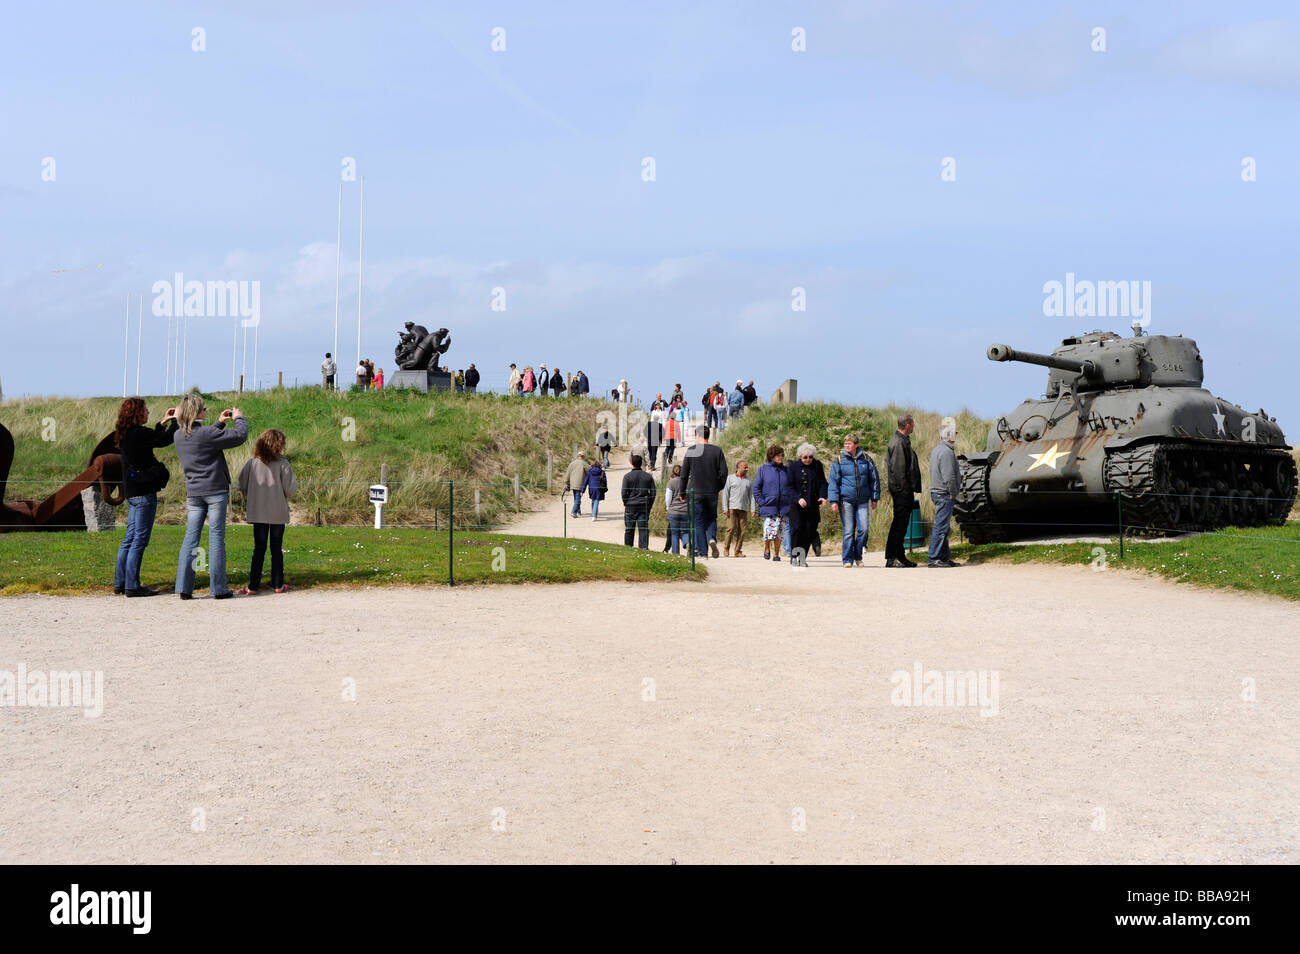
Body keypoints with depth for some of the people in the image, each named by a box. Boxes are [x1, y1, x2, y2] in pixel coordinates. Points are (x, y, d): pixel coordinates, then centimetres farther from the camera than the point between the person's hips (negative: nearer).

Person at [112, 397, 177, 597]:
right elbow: (166, 439, -12)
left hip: (132, 492, 9)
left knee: (130, 537, 13)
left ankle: (120, 583, 16)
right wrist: (176, 420, 3)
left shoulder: (125, 434, 11)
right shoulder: (138, 433, -16)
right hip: (143, 492, -9)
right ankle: (132, 586, -3)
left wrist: (163, 423, 24)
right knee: (140, 539, -5)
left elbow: (152, 439, 25)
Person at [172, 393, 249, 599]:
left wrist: (220, 423, 22)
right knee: (216, 537, 0)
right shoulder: (207, 433, -17)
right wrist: (238, 418, 5)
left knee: (191, 537, 7)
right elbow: (240, 435, -12)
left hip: (193, 493, 6)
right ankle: (218, 588, 4)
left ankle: (184, 587, 3)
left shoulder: (179, 436, 4)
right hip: (215, 491, -6)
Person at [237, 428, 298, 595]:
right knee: (276, 548, 9)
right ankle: (278, 585, 13)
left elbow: (243, 486, 0)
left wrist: (247, 502, 18)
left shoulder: (252, 463, -4)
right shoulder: (282, 464, -12)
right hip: (278, 513, -2)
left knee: (259, 549, 7)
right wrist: (295, 482, 11)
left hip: (258, 512, 2)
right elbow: (290, 489, -11)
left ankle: (253, 586, 4)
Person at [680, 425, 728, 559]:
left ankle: (702, 551, 2)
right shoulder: (717, 450, 2)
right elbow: (723, 472, 0)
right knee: (711, 518, 17)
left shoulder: (691, 450, -3)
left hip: (695, 492, -2)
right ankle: (712, 539, -11)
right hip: (712, 492, 2)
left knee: (698, 522, 4)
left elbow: (684, 473, -1)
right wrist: (719, 488, 14)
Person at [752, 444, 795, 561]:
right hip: (768, 506, -3)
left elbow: (792, 487, 15)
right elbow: (756, 487, 3)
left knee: (779, 532, 4)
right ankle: (766, 548, 17)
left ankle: (776, 554, 16)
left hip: (784, 507, 3)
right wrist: (761, 501, -6)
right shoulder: (763, 469, 2)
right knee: (769, 531, -11)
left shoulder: (786, 470, 10)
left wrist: (791, 501, 2)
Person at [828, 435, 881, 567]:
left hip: (863, 501, 1)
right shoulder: (839, 460, 3)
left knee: (864, 529, -5)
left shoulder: (866, 460, 7)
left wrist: (875, 498, 11)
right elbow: (833, 482, 3)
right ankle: (847, 559, 5)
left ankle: (858, 556, 13)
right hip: (846, 500, -1)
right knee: (848, 531, -3)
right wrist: (834, 501, -4)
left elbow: (874, 479, 14)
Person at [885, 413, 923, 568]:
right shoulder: (899, 443, -15)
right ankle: (892, 558, -7)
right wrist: (904, 488, -20)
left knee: (901, 523, 13)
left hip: (904, 491, 11)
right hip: (902, 491, -11)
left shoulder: (903, 441, 18)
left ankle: (900, 556, 18)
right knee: (899, 523, -8)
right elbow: (898, 469, -20)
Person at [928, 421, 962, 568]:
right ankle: (933, 558, -6)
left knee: (943, 528, 14)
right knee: (941, 527, -7)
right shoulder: (946, 452, -18)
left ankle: (944, 557, 18)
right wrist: (953, 494, -10)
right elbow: (949, 477, -21)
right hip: (944, 495, -10)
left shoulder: (936, 450, 16)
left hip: (937, 492, 10)